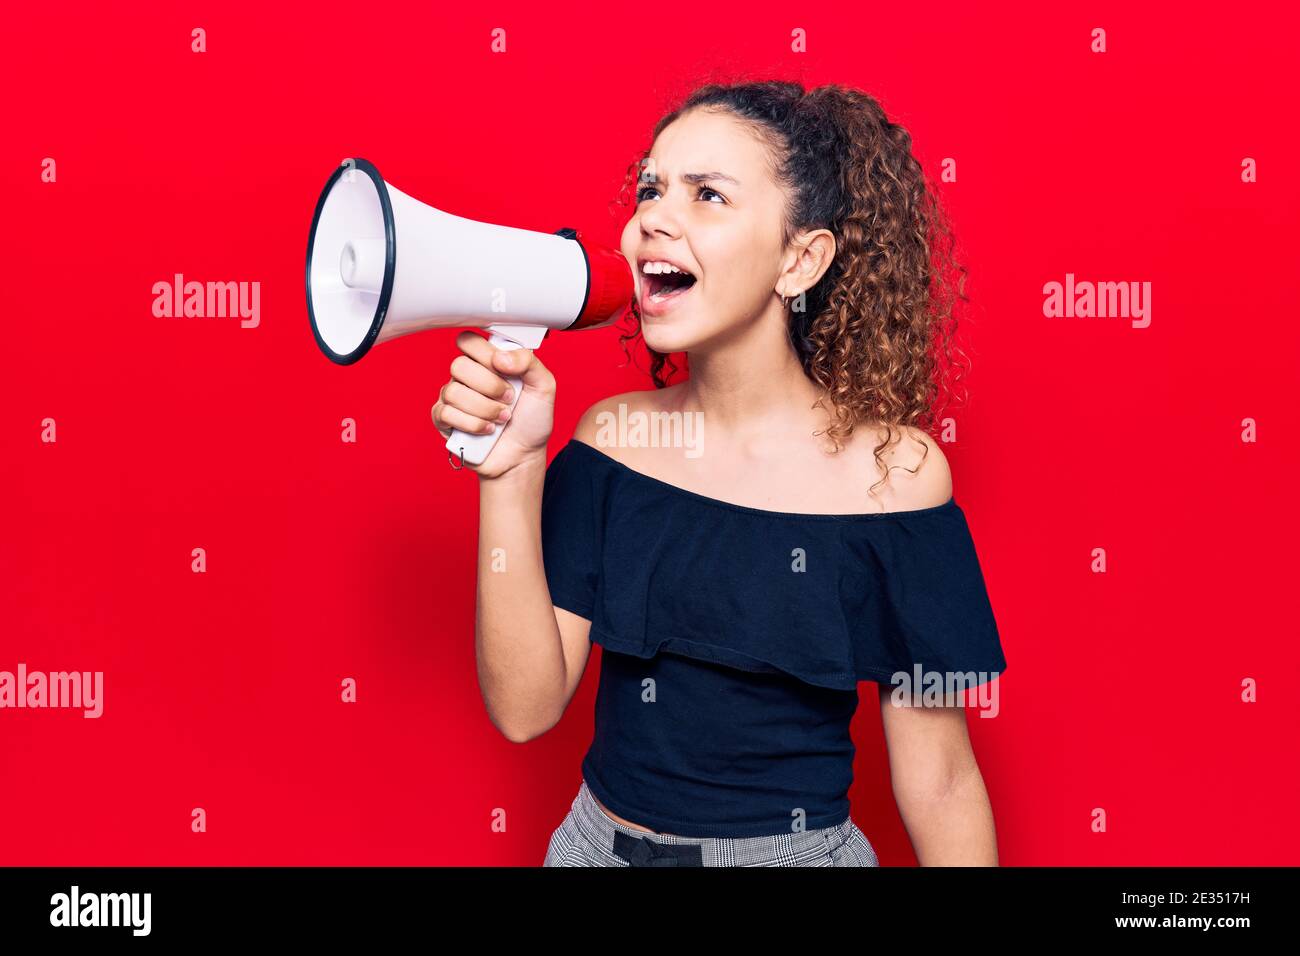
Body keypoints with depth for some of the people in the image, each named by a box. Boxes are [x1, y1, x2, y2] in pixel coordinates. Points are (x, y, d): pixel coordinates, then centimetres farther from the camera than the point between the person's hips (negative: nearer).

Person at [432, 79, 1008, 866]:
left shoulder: (891, 468, -17)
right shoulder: (610, 436, -9)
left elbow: (937, 780, -11)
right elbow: (525, 706, -13)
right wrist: (510, 472, -21)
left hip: (799, 848, -2)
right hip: (599, 839, 3)